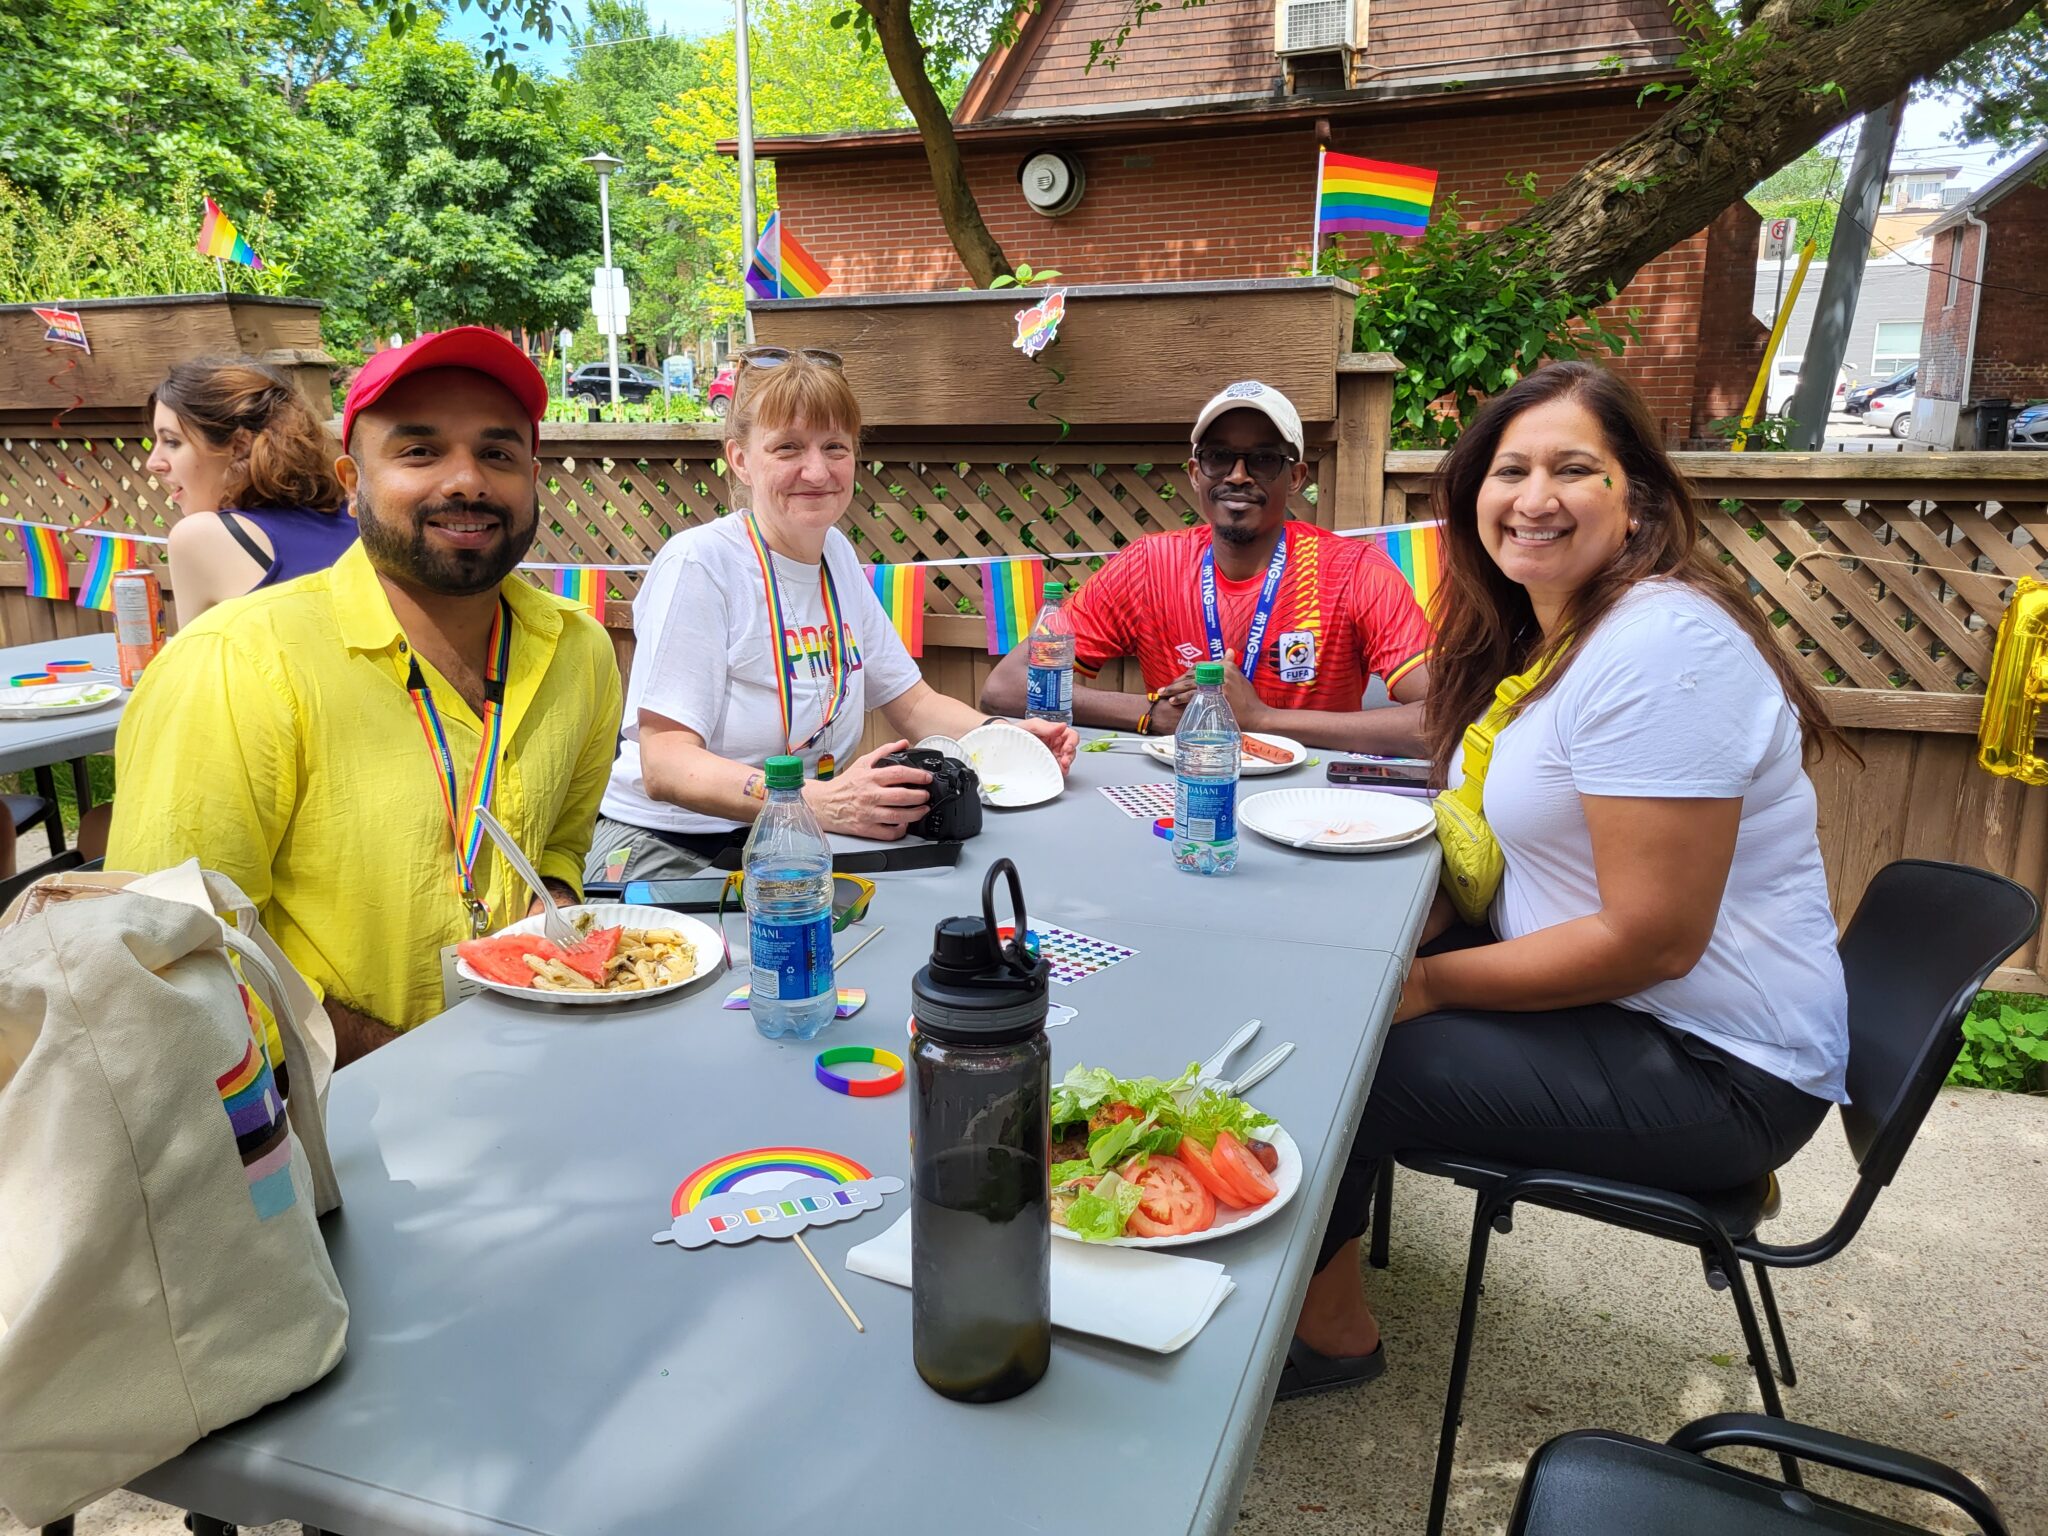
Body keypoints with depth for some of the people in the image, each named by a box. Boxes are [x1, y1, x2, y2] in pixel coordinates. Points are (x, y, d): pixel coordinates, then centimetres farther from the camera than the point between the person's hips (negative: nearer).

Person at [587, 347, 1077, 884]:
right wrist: (818, 803, -36)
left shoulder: (838, 556, 7)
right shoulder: (697, 564, -15)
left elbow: (914, 703, 14)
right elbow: (665, 766, -22)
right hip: (669, 850, -7)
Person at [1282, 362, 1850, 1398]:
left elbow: (1653, 940, -26)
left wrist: (1429, 984, -17)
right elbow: (1494, 855, 14)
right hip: (1599, 993, 9)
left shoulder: (1660, 649, -24)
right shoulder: (1546, 633, 7)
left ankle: (1328, 1328, 14)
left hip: (1709, 1069, -9)